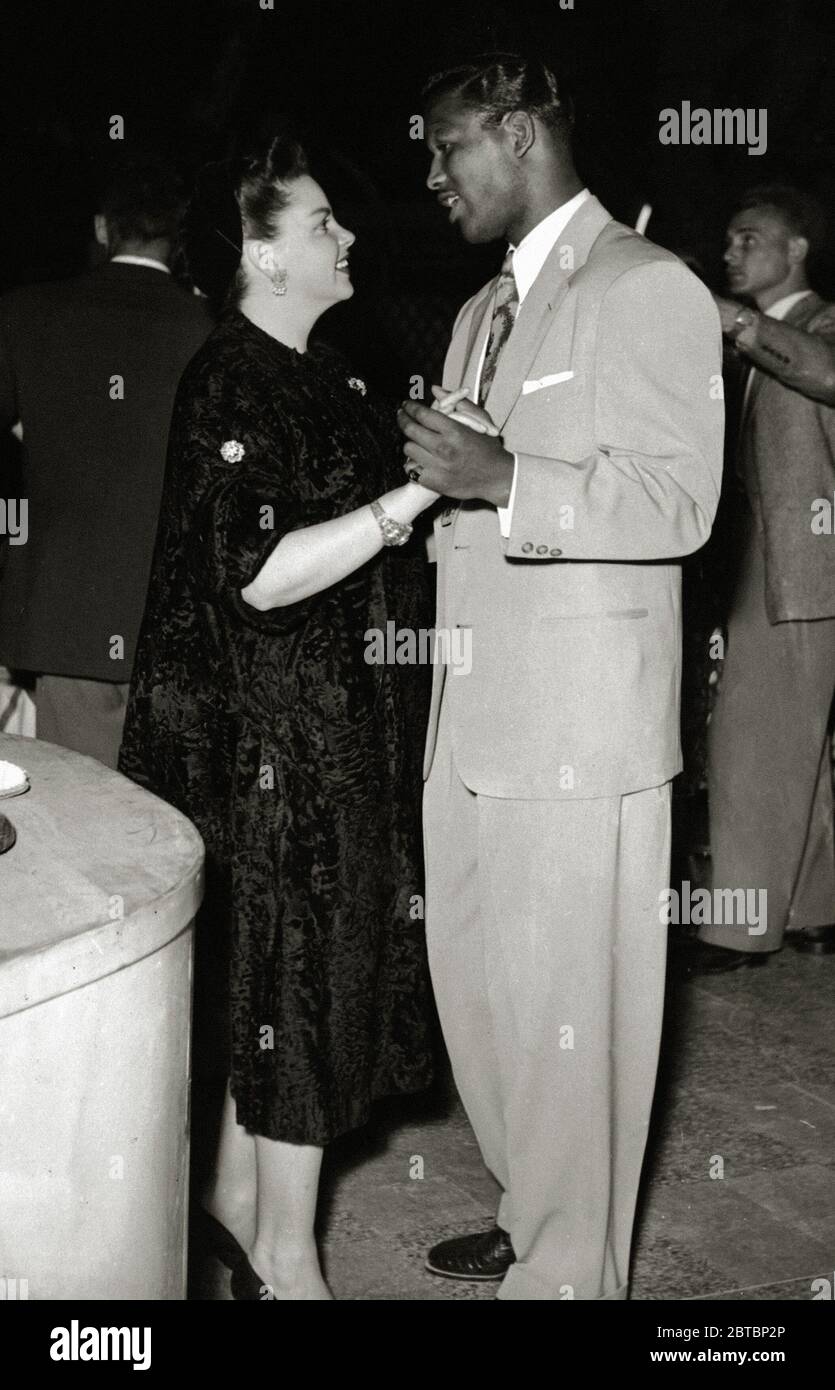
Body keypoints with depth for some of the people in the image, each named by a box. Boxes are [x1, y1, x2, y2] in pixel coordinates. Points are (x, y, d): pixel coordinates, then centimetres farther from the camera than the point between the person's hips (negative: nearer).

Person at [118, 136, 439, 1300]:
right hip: (275, 733, -9)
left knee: (277, 971, 17)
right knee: (302, 978, -1)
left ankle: (240, 1191, 32)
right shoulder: (231, 386, -16)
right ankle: (285, 1256, 13)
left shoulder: (318, 373, 12)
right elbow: (264, 574, -25)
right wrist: (416, 492, -27)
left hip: (343, 721, 9)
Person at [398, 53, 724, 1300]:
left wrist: (501, 481, -25)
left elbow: (677, 505, -16)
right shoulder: (485, 313, 19)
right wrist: (436, 475, 7)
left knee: (564, 1012, -1)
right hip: (476, 721, 9)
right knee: (475, 987, 16)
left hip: (580, 726, -8)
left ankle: (570, 1269, 15)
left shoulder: (648, 289, -7)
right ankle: (530, 1214, 34)